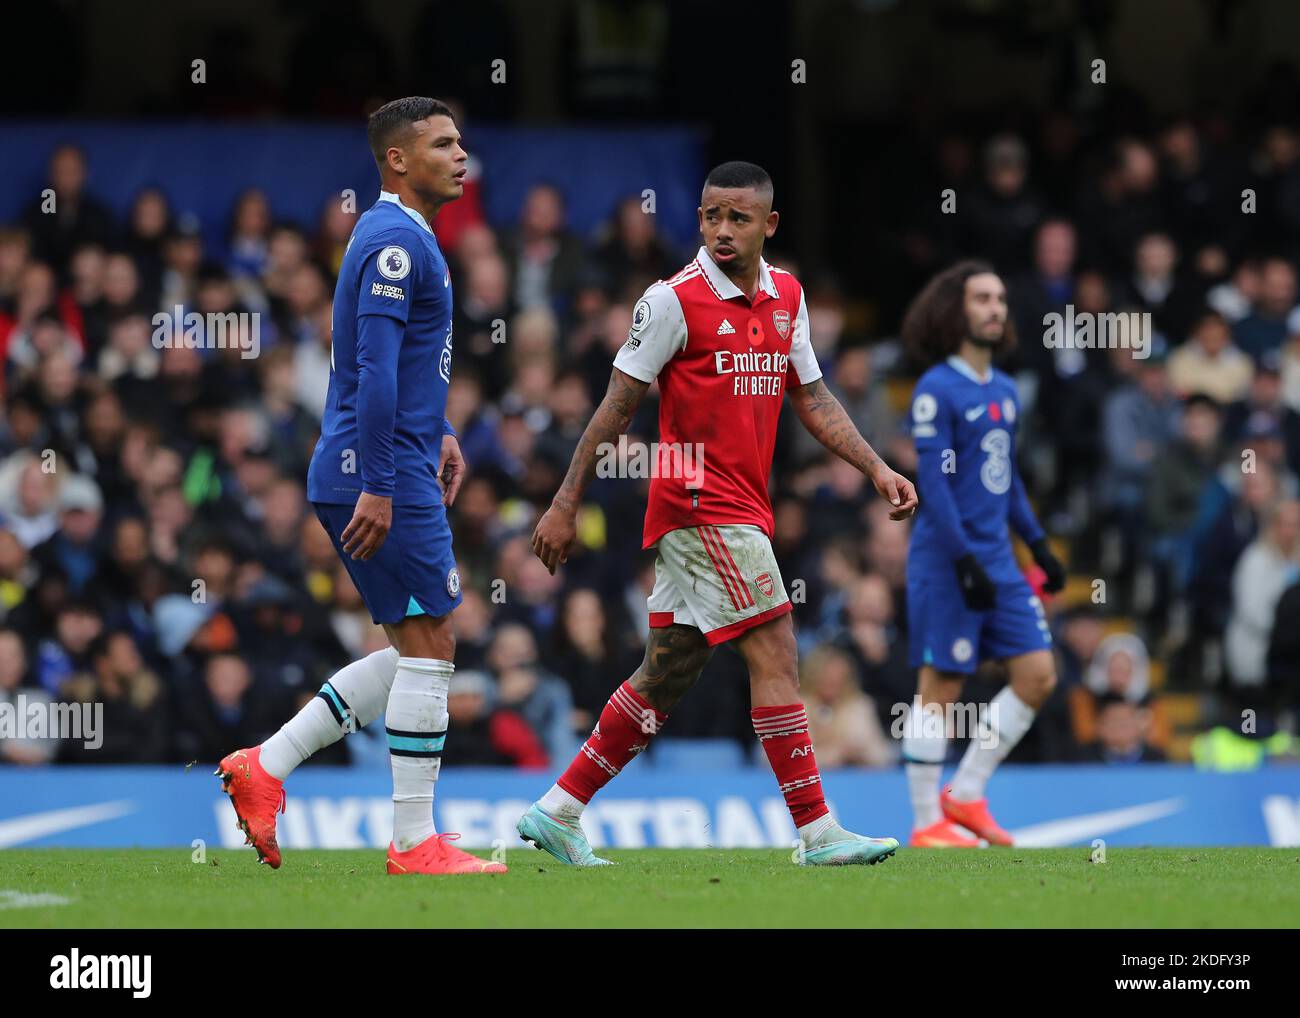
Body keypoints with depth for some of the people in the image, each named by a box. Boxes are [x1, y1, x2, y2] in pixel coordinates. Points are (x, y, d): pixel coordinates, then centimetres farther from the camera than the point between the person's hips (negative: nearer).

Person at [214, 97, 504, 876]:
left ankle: (266, 766, 10)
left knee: (418, 648, 13)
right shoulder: (396, 242, -14)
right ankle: (415, 842, -3)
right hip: (386, 472, -10)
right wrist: (377, 485, -24)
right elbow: (375, 367, -21)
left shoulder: (401, 237, 19)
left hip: (389, 473, 10)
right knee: (429, 644, -6)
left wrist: (437, 433, 23)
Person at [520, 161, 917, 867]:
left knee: (668, 673, 9)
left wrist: (876, 469, 8)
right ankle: (818, 833, -10)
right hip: (702, 503, -8)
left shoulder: (786, 297, 12)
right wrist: (565, 505, -7)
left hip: (742, 510, 8)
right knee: (774, 653, -11)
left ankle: (558, 812, 16)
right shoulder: (676, 300, -9)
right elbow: (617, 406, -7)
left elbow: (812, 399, 19)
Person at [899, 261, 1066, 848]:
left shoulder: (1005, 391, 14)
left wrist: (1039, 546, 19)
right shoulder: (937, 390, -10)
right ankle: (927, 823, 4)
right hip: (945, 561, -8)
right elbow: (934, 484, -16)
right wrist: (964, 562, -21)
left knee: (1037, 677, 2)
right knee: (940, 688, -4)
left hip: (997, 558, 8)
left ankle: (965, 795, 12)